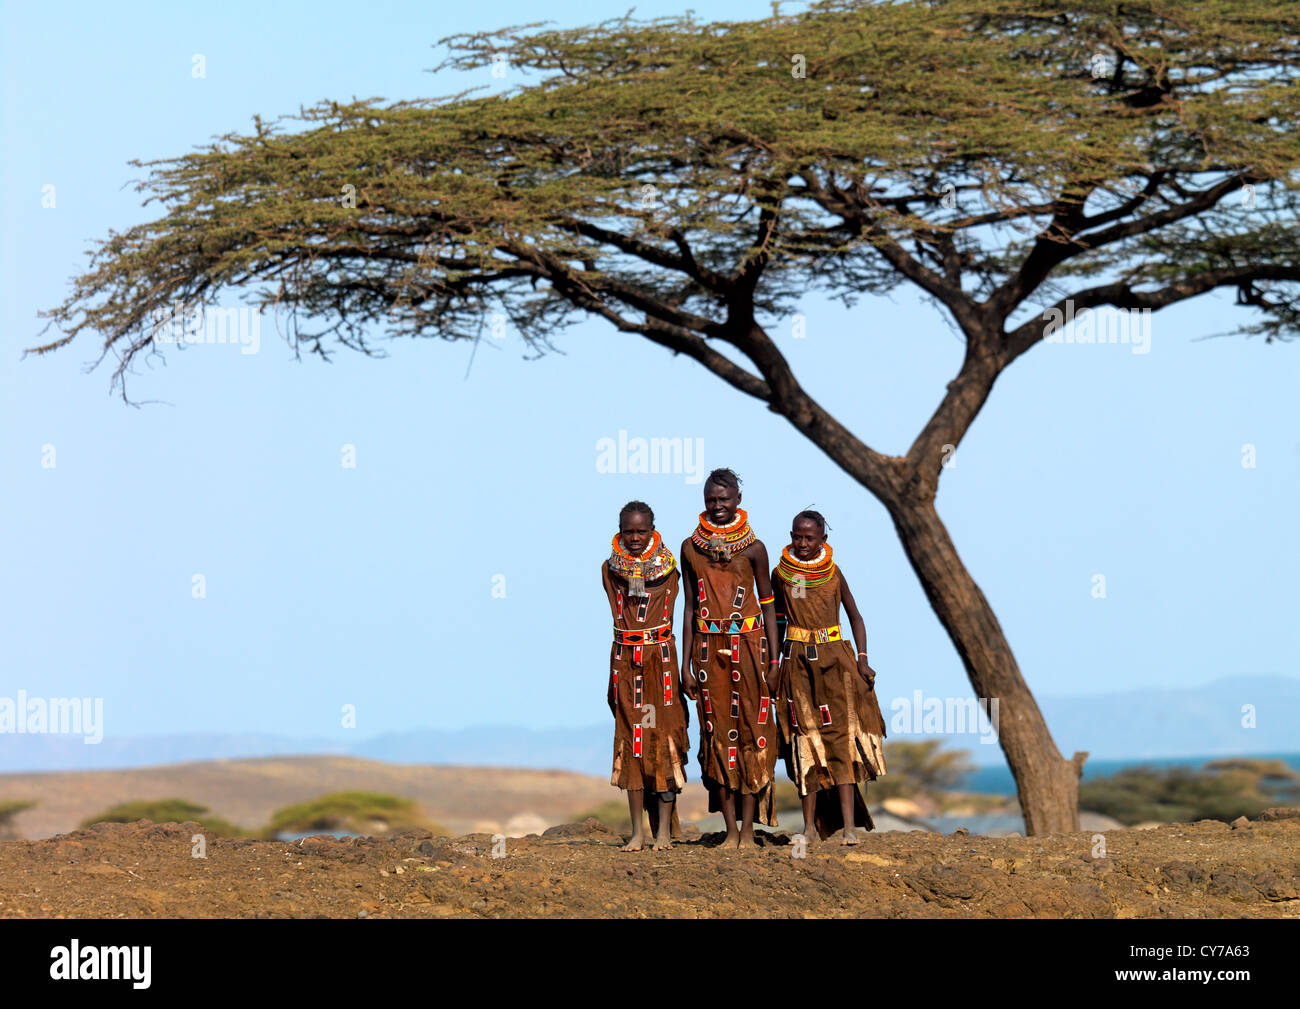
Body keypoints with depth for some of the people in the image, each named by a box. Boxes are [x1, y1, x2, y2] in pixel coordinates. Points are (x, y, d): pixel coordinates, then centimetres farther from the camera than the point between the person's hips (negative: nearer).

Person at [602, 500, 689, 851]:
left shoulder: (668, 569, 3)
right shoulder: (610, 569, 5)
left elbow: (667, 614, 8)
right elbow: (618, 611, 10)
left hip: (661, 658, -1)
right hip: (625, 660, 1)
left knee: (664, 737, -4)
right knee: (630, 737, 1)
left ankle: (664, 829, 0)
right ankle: (638, 830, 4)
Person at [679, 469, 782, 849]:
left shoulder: (753, 548, 1)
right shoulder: (691, 548, 6)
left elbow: (768, 606, 4)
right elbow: (690, 607, 9)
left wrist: (773, 662, -1)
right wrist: (686, 664, 5)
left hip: (748, 647, -2)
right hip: (708, 648, 2)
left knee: (751, 732, -2)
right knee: (717, 734, 1)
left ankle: (749, 827, 4)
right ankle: (730, 828, 7)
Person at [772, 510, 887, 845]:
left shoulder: (833, 573, 2)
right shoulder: (781, 574, 3)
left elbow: (855, 616, 9)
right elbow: (777, 619, 12)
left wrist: (862, 660, 0)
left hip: (834, 658, -1)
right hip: (798, 662, 1)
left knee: (840, 736, -6)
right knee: (806, 738, 1)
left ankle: (849, 824, -9)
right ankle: (809, 825, 4)